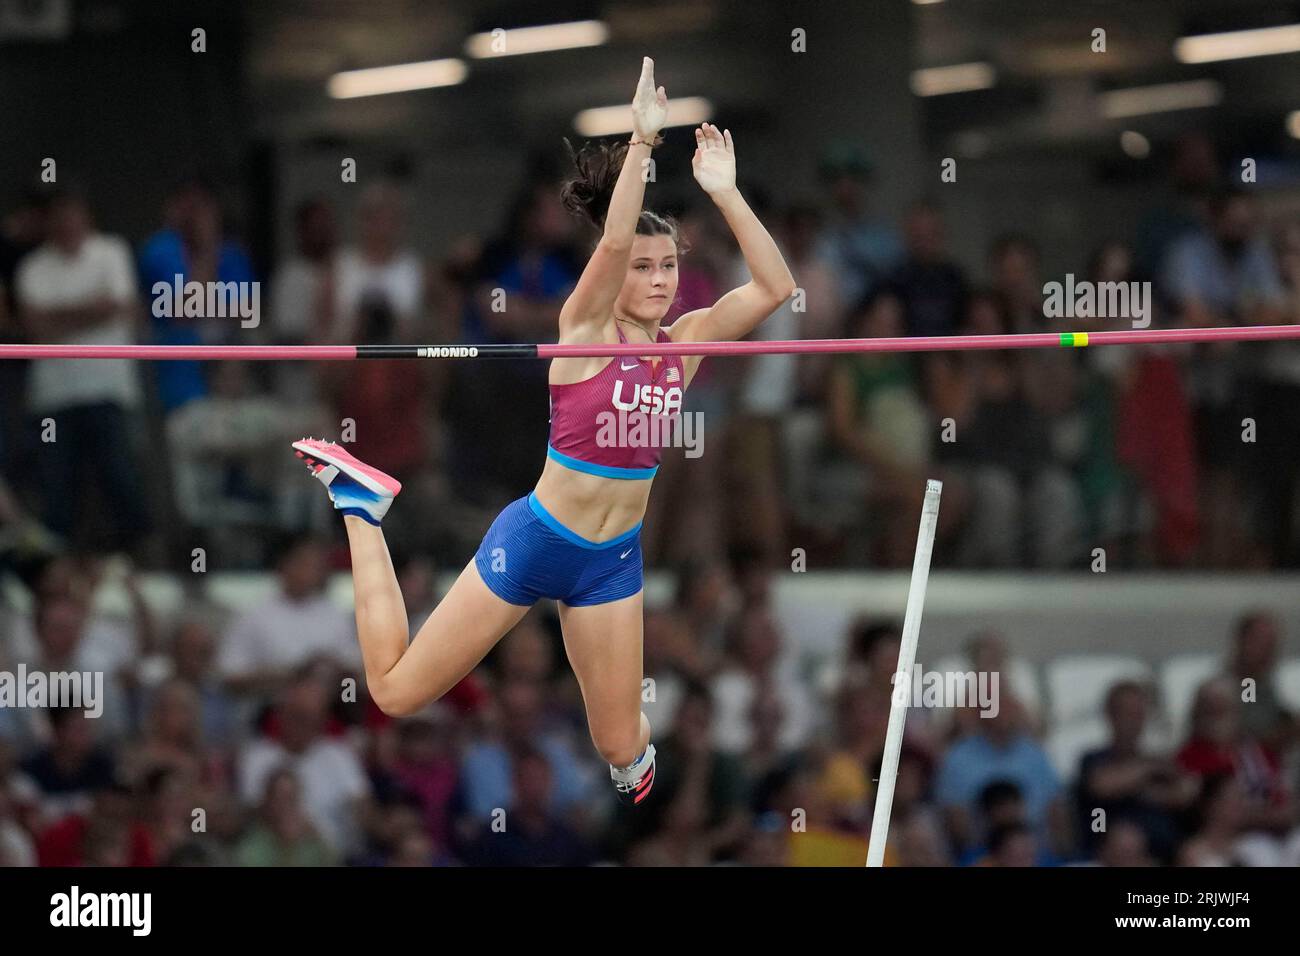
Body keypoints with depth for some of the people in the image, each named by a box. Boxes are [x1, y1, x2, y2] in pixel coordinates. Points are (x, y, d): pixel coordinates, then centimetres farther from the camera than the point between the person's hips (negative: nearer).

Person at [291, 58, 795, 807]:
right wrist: (641, 139, -38)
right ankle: (361, 504, 23)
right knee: (396, 691, 4)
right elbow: (613, 241, -33)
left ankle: (635, 753, 47)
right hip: (535, 541, -4)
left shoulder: (685, 342, -1)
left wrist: (723, 190, -17)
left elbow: (775, 288, -11)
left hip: (615, 559, 4)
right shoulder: (586, 327, -14)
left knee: (620, 746, 6)